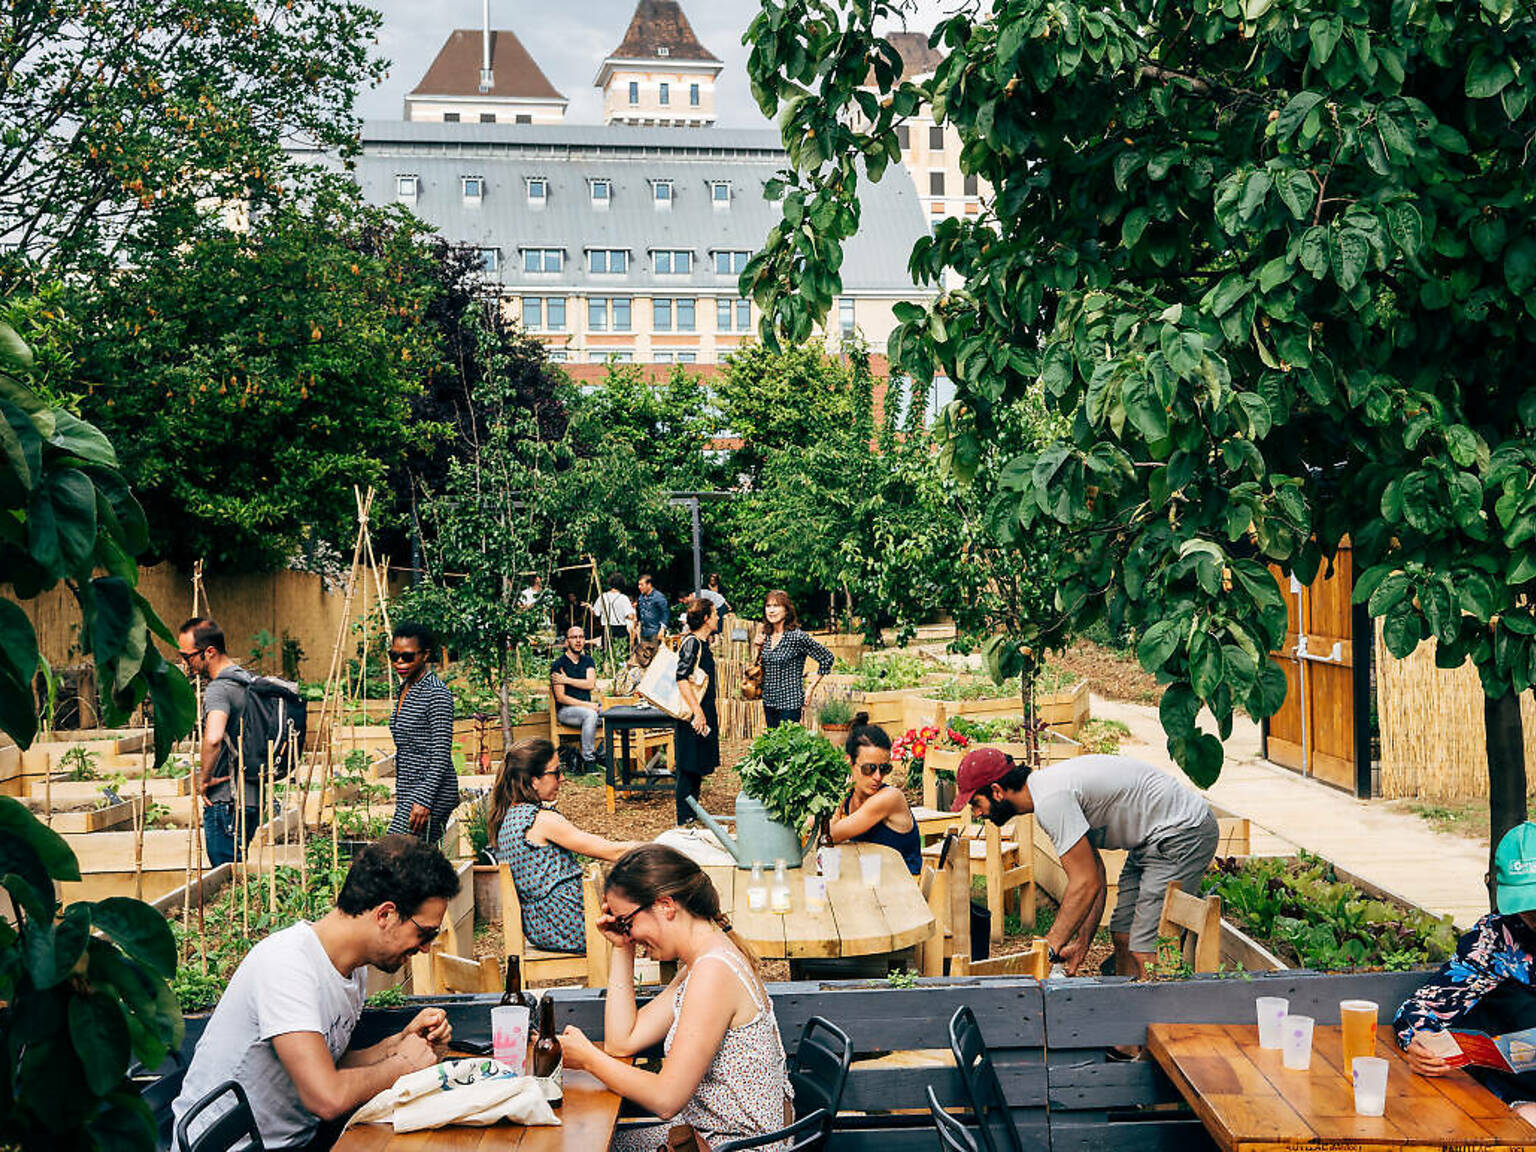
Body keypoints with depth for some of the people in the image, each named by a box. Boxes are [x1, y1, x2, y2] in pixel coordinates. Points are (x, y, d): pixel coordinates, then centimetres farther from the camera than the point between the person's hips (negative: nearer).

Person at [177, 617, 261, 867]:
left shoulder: (218, 690, -17)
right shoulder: (247, 680, 13)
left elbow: (213, 738, -35)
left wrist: (204, 779, -20)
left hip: (226, 802, -9)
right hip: (252, 797, 9)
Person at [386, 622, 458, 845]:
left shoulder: (437, 693, -13)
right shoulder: (404, 688, 14)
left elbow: (441, 754, -17)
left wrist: (424, 801, -22)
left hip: (431, 793, -9)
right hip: (408, 791, 9)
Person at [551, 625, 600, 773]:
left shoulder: (588, 661, 13)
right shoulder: (558, 665, -4)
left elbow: (590, 684, -5)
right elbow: (561, 698, -11)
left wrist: (567, 680, -13)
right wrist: (588, 705, -17)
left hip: (585, 708, 5)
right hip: (565, 711, -5)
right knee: (590, 714, -35)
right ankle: (588, 761, -28)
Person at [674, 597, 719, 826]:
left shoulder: (703, 643, 14)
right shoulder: (691, 642, -14)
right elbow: (682, 678, -22)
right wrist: (697, 711, -25)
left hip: (704, 712, 10)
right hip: (693, 715, -10)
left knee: (698, 768, 14)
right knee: (689, 767, -4)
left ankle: (692, 814, 22)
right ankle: (685, 819, 1)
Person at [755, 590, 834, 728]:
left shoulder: (797, 637, -13)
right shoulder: (765, 636, 6)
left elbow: (826, 658, -9)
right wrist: (759, 648, 1)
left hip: (790, 705, -6)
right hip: (769, 703, 7)